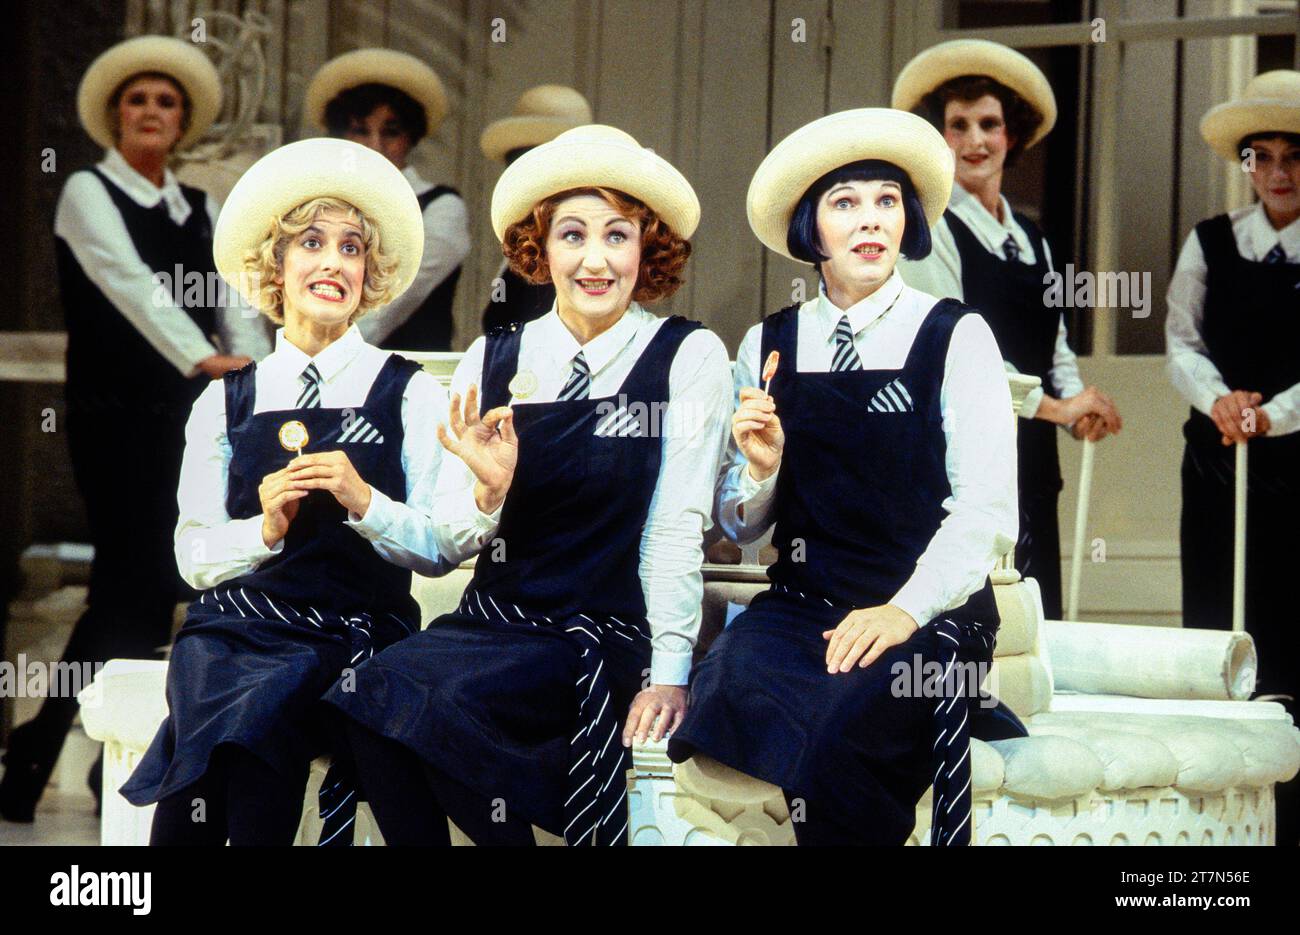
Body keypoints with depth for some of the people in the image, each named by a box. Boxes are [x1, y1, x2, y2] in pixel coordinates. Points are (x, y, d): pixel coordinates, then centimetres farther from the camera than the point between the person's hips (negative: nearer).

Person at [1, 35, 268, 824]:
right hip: (116, 418, -6)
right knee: (137, 589, -10)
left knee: (140, 592, 5)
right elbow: (129, 283, -19)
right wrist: (206, 360, -33)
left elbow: (236, 301, 2)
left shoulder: (204, 212, 15)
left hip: (187, 416, 6)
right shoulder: (89, 194, -3)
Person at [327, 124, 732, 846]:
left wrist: (669, 672, -15)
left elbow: (676, 529, -6)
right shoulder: (493, 359, 9)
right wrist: (486, 491, -14)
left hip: (607, 633, -4)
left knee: (433, 689, -30)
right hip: (493, 622, 4)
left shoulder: (687, 358, -1)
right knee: (372, 687, -26)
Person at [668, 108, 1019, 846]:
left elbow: (987, 509, -6)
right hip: (799, 609, 3)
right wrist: (760, 466, -7)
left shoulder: (956, 337, 2)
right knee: (728, 695, -31)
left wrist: (905, 610, -21)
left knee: (841, 739, -33)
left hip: (925, 617, -3)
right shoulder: (768, 345, 13)